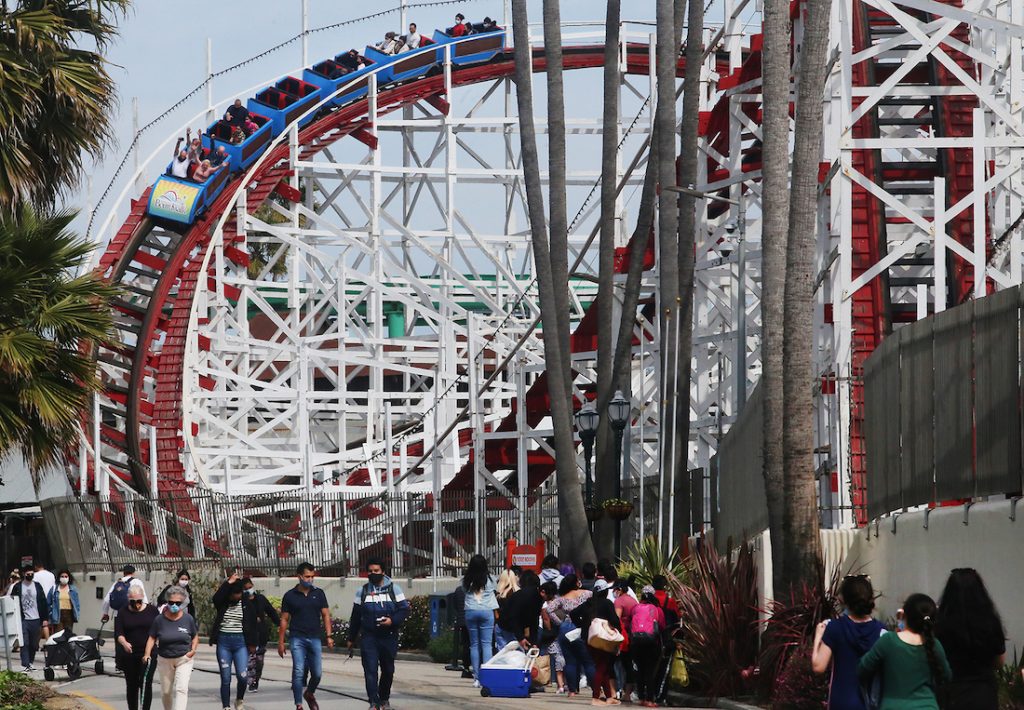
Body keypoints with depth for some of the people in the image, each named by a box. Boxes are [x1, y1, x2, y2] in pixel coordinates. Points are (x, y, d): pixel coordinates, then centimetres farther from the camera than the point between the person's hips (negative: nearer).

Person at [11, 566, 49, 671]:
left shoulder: (37, 586, 8)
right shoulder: (18, 587, 2)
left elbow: (43, 603, 8)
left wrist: (45, 619, 3)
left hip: (36, 619, 2)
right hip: (23, 620, -2)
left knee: (34, 644, 7)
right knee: (24, 644, -9)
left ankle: (30, 663, 21)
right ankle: (25, 665, -10)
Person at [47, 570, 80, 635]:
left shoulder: (73, 589, 8)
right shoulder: (54, 589, 4)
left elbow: (77, 604, 11)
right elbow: (48, 603, 7)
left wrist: (77, 614, 3)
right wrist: (50, 613, 1)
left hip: (69, 615, 2)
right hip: (58, 616, -2)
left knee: (69, 634, 4)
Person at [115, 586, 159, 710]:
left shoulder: (152, 610, 3)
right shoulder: (123, 614, 3)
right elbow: (118, 633, -7)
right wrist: (124, 643, -26)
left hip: (148, 654, -2)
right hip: (129, 655, 2)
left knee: (146, 684, -12)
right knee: (131, 685, 9)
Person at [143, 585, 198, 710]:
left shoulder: (188, 619, -5)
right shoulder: (160, 620, -6)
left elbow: (195, 636, 8)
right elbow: (152, 638, -2)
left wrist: (193, 650, -8)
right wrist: (147, 654, -15)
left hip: (184, 659, -2)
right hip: (165, 660, 2)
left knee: (181, 689, -17)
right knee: (166, 692, 11)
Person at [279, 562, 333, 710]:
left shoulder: (318, 593, 7)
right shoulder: (290, 596, 2)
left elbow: (325, 615, 8)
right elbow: (284, 620, 6)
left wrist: (329, 636, -2)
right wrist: (280, 642, 3)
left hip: (314, 638, 2)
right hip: (297, 638, -2)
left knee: (317, 673, 4)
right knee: (298, 672, -11)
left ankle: (309, 694, 33)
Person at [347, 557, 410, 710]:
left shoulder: (394, 589, 3)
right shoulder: (362, 591, 9)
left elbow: (404, 610, -1)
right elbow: (356, 616, 13)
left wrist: (392, 620, -19)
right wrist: (351, 638, 14)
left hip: (389, 637, 0)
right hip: (368, 637, 0)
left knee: (388, 670, 12)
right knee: (370, 670, -13)